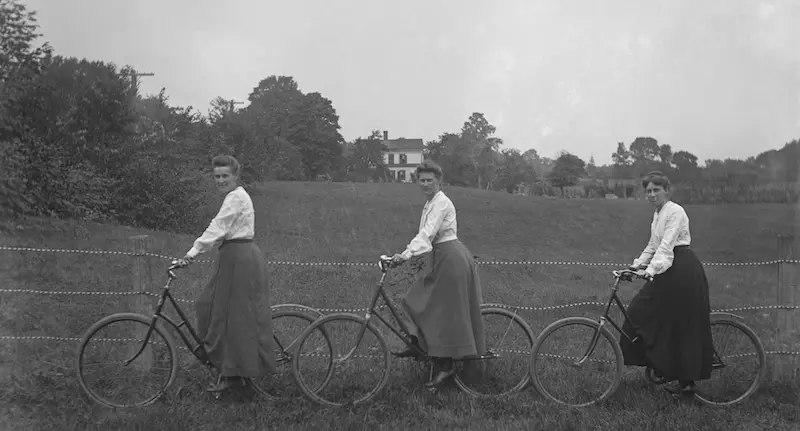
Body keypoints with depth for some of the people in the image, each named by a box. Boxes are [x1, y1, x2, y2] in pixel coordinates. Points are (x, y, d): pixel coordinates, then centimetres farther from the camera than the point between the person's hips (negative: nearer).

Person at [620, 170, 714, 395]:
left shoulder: (675, 211, -11)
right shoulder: (658, 214, 17)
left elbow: (666, 245, -21)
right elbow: (653, 246, 21)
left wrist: (651, 269, -30)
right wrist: (637, 264, 10)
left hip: (681, 269, -9)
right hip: (672, 269, 9)